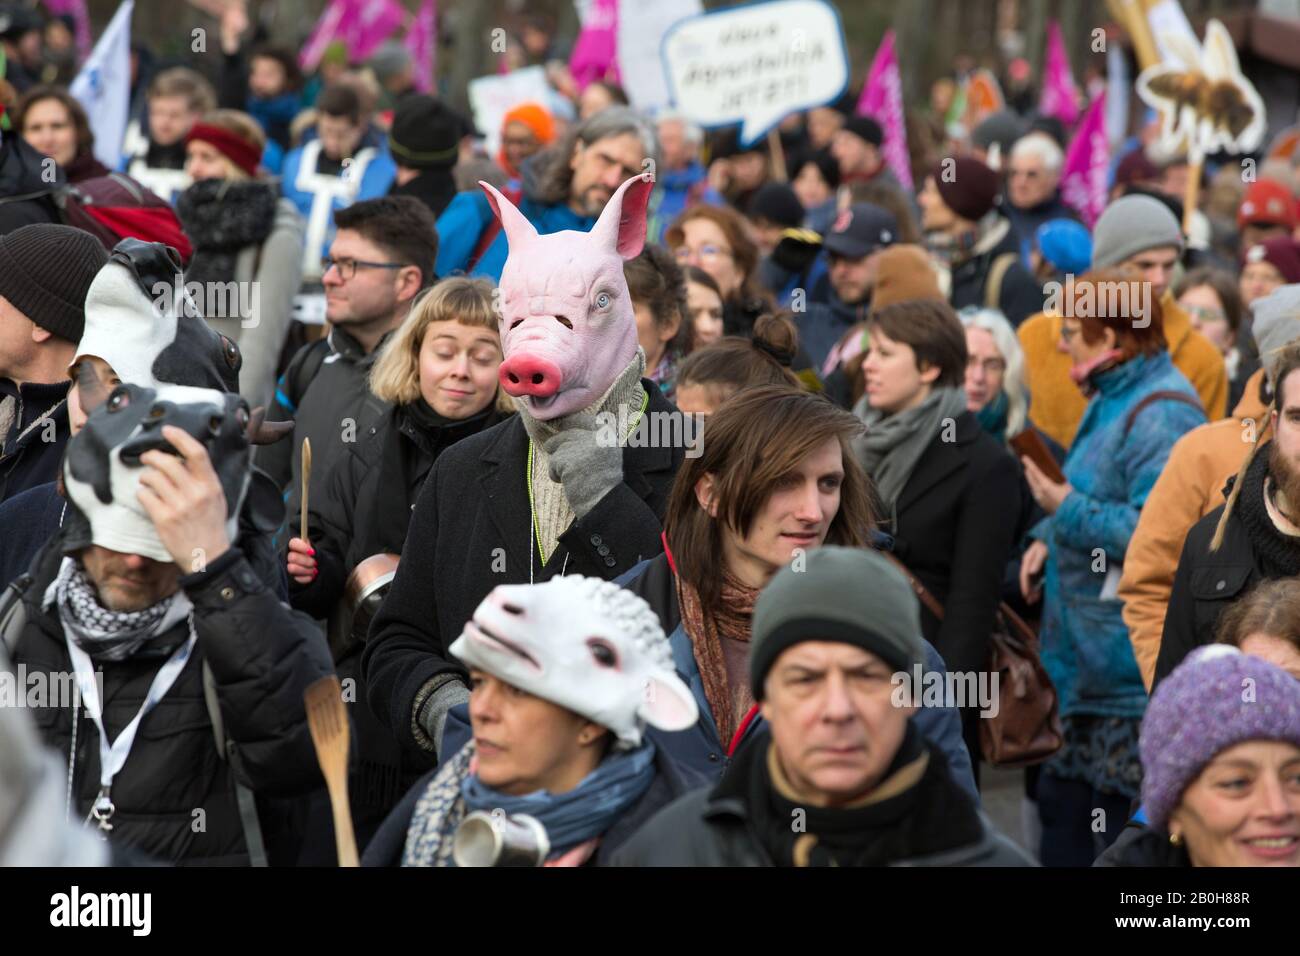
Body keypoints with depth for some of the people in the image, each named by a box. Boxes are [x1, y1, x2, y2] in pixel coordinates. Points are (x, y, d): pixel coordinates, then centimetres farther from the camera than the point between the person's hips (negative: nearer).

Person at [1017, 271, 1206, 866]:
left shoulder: (1160, 413, -19)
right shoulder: (1111, 401, 14)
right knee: (1063, 802, 17)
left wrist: (1067, 509, -19)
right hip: (1085, 660, 11)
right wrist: (1048, 540, 8)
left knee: (1121, 829, -3)